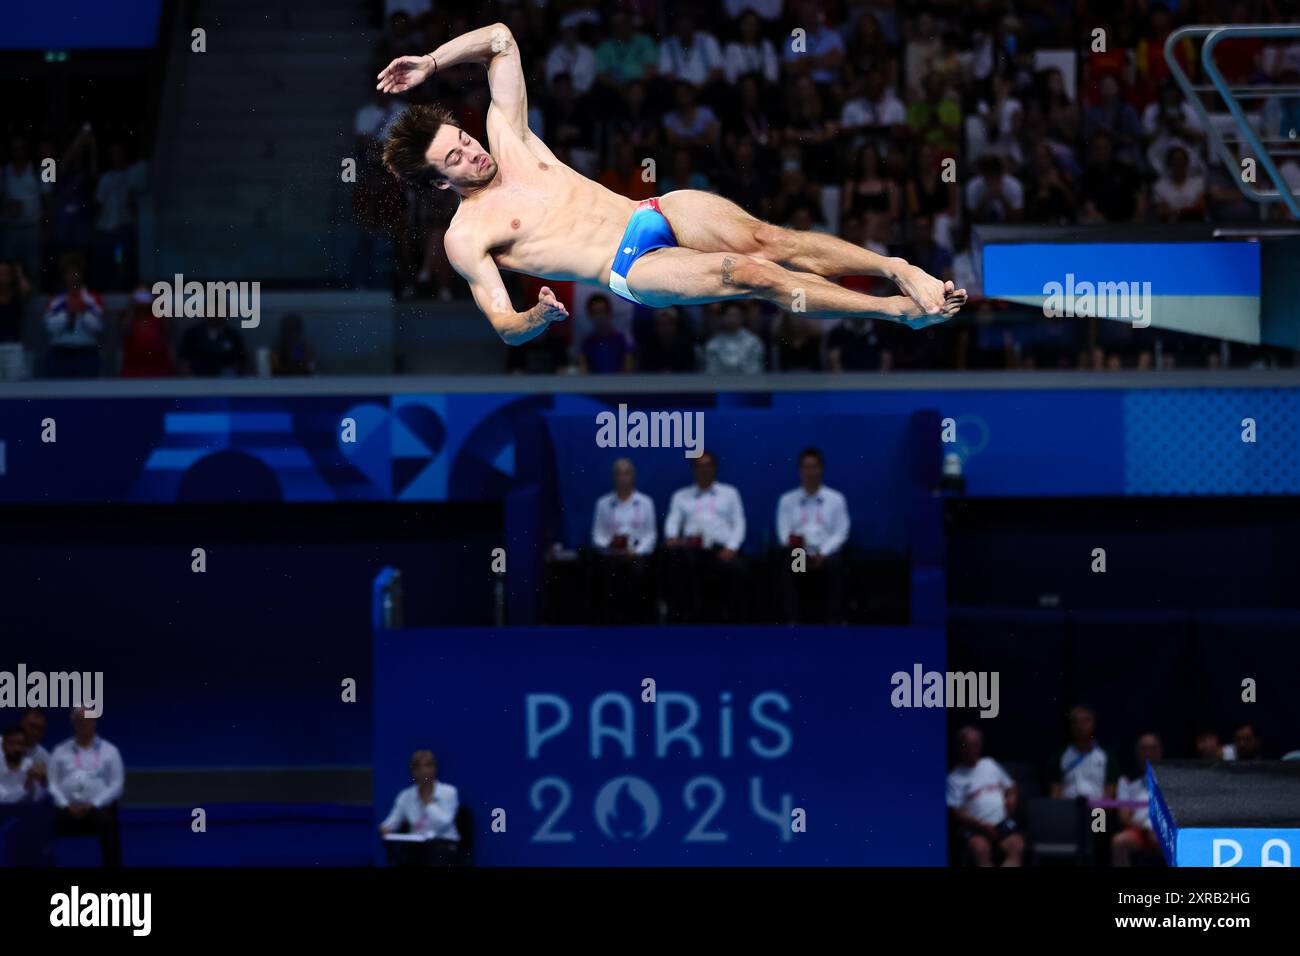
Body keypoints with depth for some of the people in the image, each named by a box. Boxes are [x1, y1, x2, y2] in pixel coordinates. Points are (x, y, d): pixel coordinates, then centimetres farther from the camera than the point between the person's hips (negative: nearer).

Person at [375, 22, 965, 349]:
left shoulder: (507, 140, 16)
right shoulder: (465, 238, 2)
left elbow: (501, 40, 20)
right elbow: (501, 322, -5)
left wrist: (431, 63, 9)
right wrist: (536, 319, -28)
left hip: (659, 212, 5)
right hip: (630, 272, -5)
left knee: (764, 240, -22)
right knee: (751, 274, -25)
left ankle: (902, 271, -28)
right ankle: (902, 311, -26)